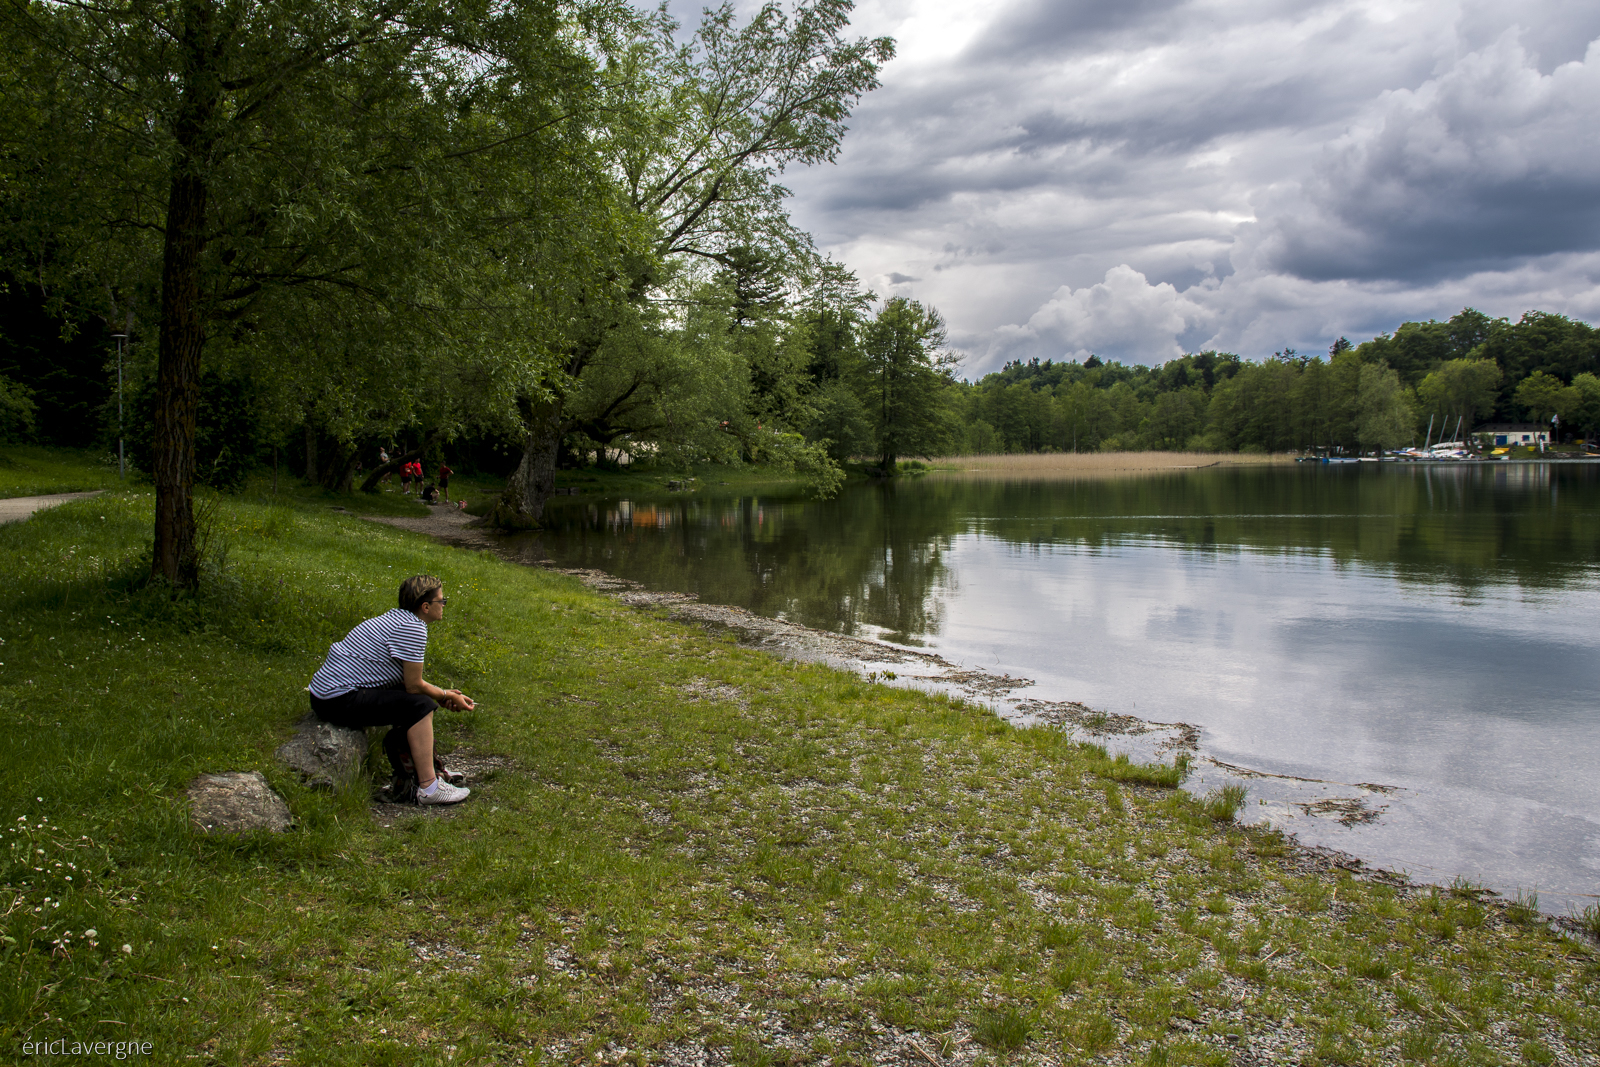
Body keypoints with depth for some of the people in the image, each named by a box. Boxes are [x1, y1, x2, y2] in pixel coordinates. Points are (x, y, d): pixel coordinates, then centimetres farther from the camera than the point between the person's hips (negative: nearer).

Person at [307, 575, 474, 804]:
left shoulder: (398, 618, 12)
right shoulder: (412, 629, -17)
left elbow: (407, 679, 18)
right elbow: (414, 686, -14)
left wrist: (442, 693, 11)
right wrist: (446, 696, 1)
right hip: (340, 701, -11)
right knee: (420, 705, -16)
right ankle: (428, 788, -17)